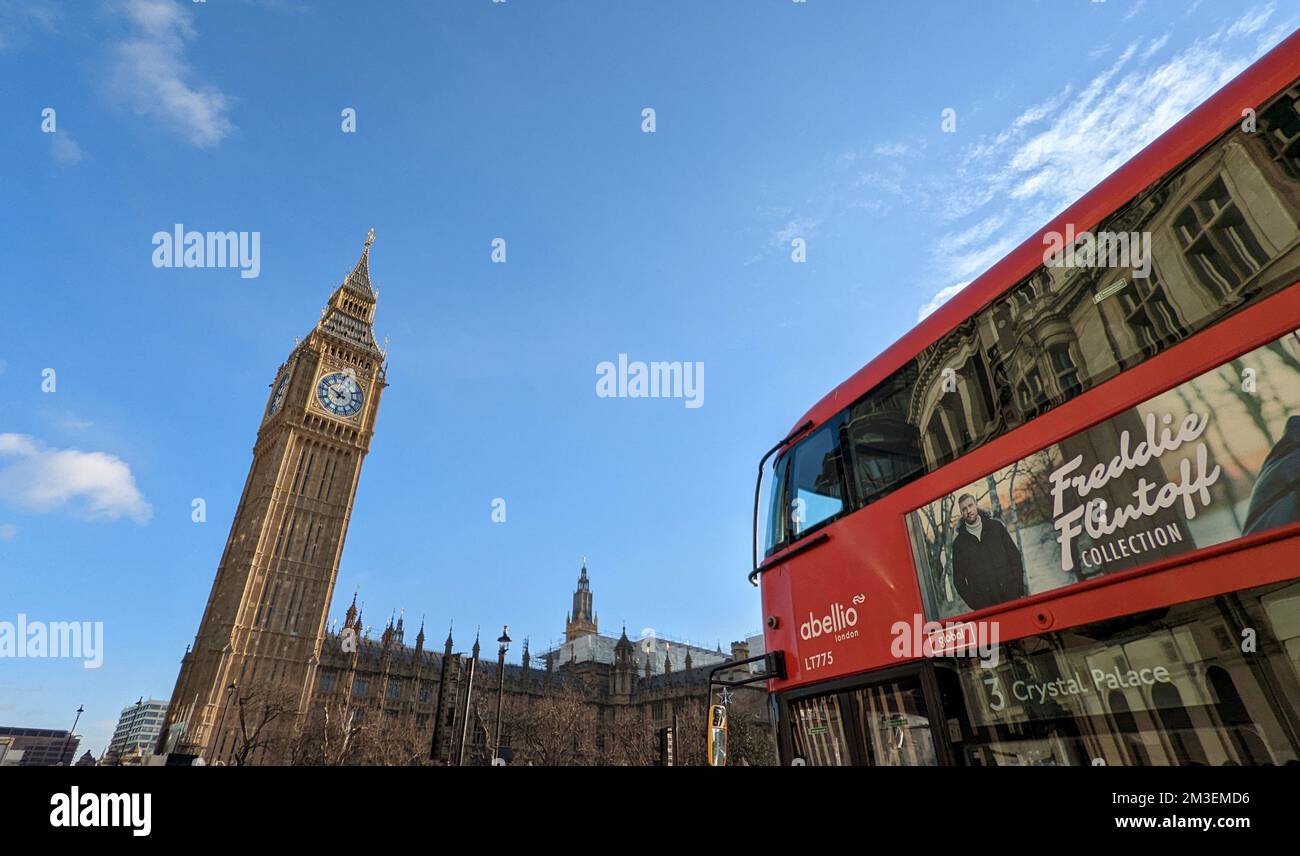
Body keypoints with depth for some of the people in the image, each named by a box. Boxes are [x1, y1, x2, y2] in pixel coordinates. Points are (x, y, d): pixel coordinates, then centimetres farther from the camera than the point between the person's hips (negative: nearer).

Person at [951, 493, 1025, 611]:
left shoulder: (996, 527, 8)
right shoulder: (959, 542, 4)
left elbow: (1015, 556, 7)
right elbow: (958, 579, 6)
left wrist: (1019, 589, -1)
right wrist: (973, 603, -4)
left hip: (1010, 594, 1)